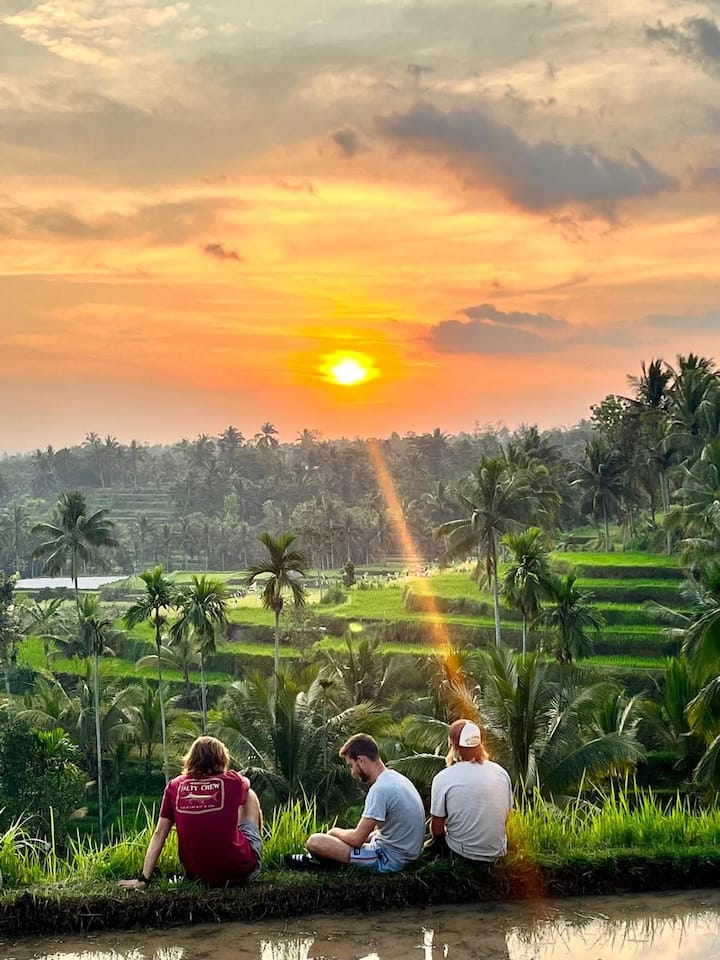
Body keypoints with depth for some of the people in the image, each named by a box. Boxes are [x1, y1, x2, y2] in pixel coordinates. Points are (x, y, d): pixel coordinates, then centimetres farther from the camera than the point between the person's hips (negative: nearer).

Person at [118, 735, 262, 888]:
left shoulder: (175, 786, 2)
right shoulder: (233, 781, -2)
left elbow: (159, 834, 2)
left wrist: (143, 879, 7)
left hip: (198, 874, 3)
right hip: (239, 870, -3)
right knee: (250, 796, 21)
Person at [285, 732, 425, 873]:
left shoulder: (380, 789, -23)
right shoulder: (396, 778, 7)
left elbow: (357, 839, -20)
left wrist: (336, 832, 2)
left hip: (390, 860, -10)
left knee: (315, 841, -8)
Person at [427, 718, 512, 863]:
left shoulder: (443, 779, -17)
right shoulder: (501, 772, -5)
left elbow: (437, 828, -10)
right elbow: (505, 818, 5)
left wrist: (437, 840, 12)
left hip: (462, 853, -4)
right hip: (497, 853, 4)